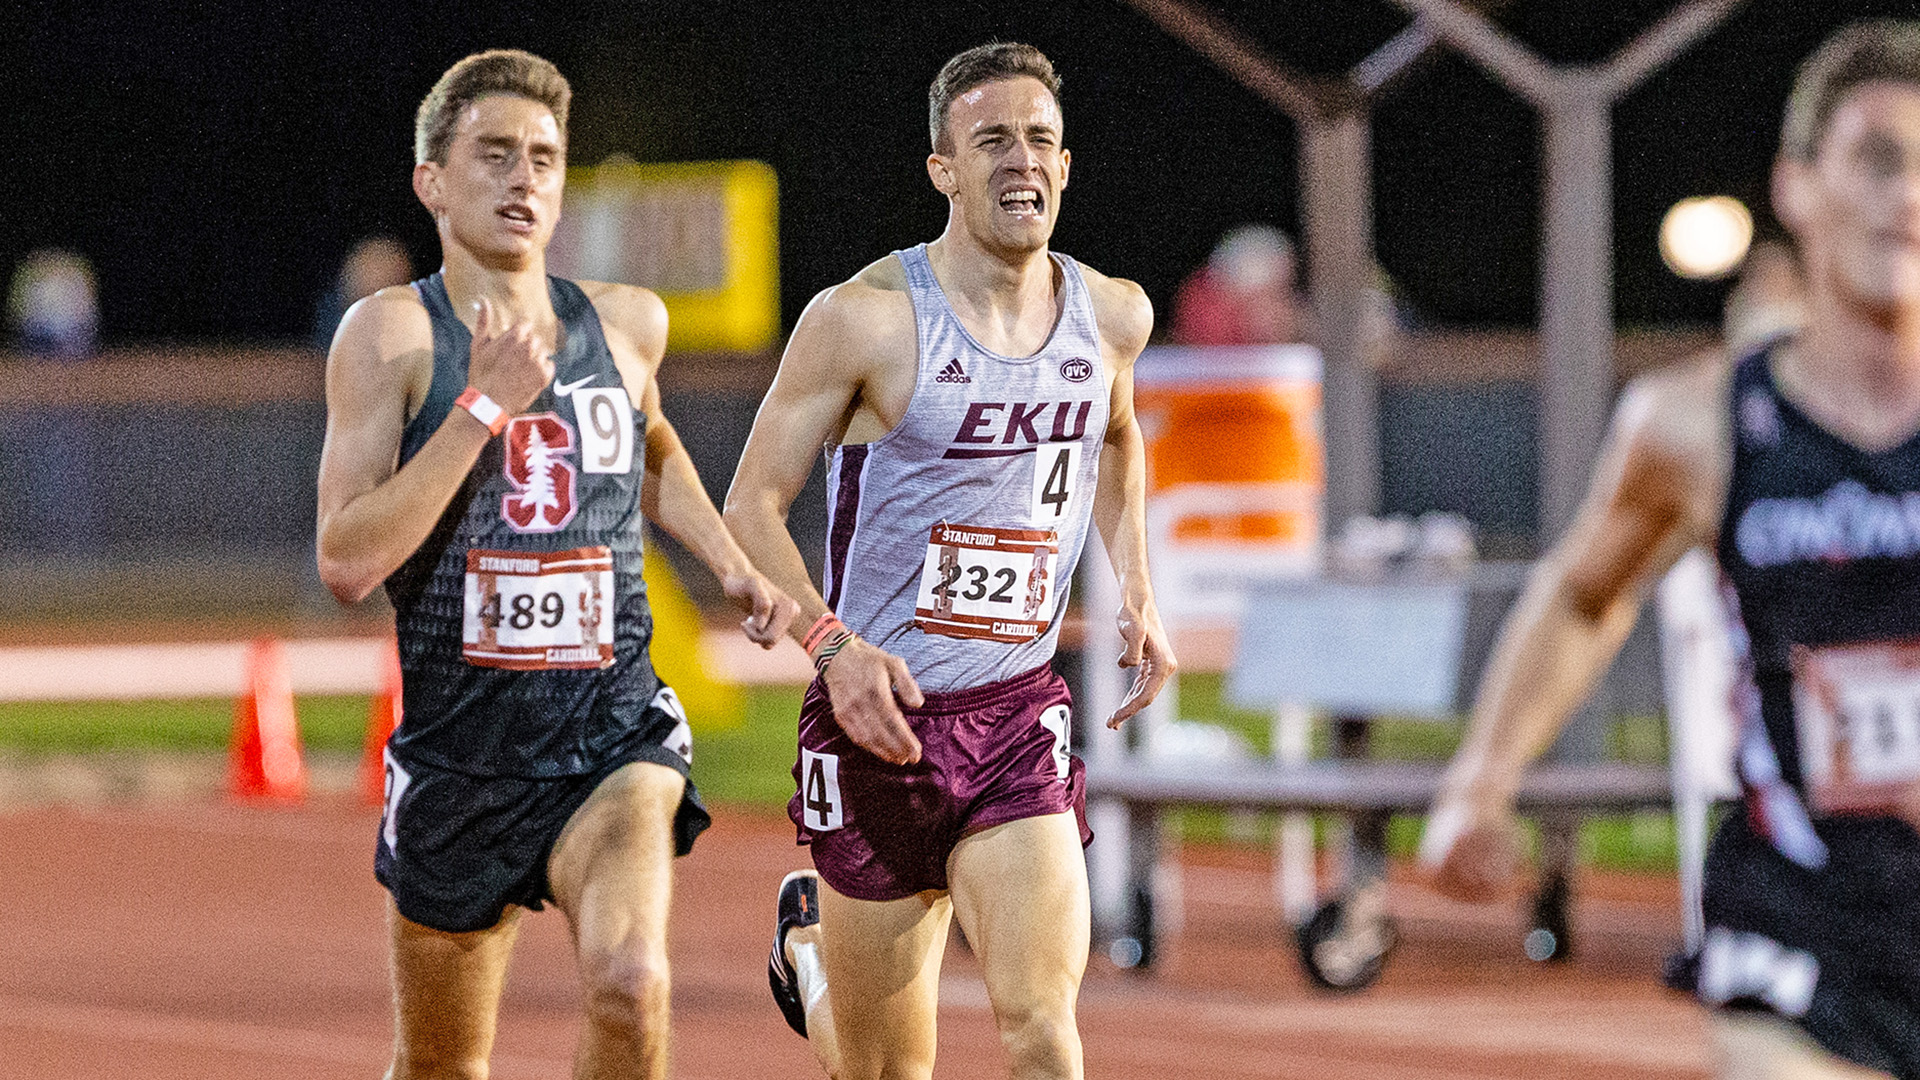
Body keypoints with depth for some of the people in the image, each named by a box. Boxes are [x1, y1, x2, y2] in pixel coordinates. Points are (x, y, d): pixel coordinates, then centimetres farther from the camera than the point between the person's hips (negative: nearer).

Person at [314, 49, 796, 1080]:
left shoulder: (627, 324, 6)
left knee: (628, 982, -28)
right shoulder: (392, 334, -6)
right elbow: (346, 562, -18)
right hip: (458, 752, -1)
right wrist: (484, 407, -20)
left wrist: (732, 566, 16)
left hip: (614, 734, 1)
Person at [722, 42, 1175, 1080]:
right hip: (880, 719, -2)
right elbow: (750, 507, -6)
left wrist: (1135, 589, 15)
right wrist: (833, 644, -21)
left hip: (1019, 719, 3)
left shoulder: (1111, 315, 4)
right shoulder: (865, 319, -11)